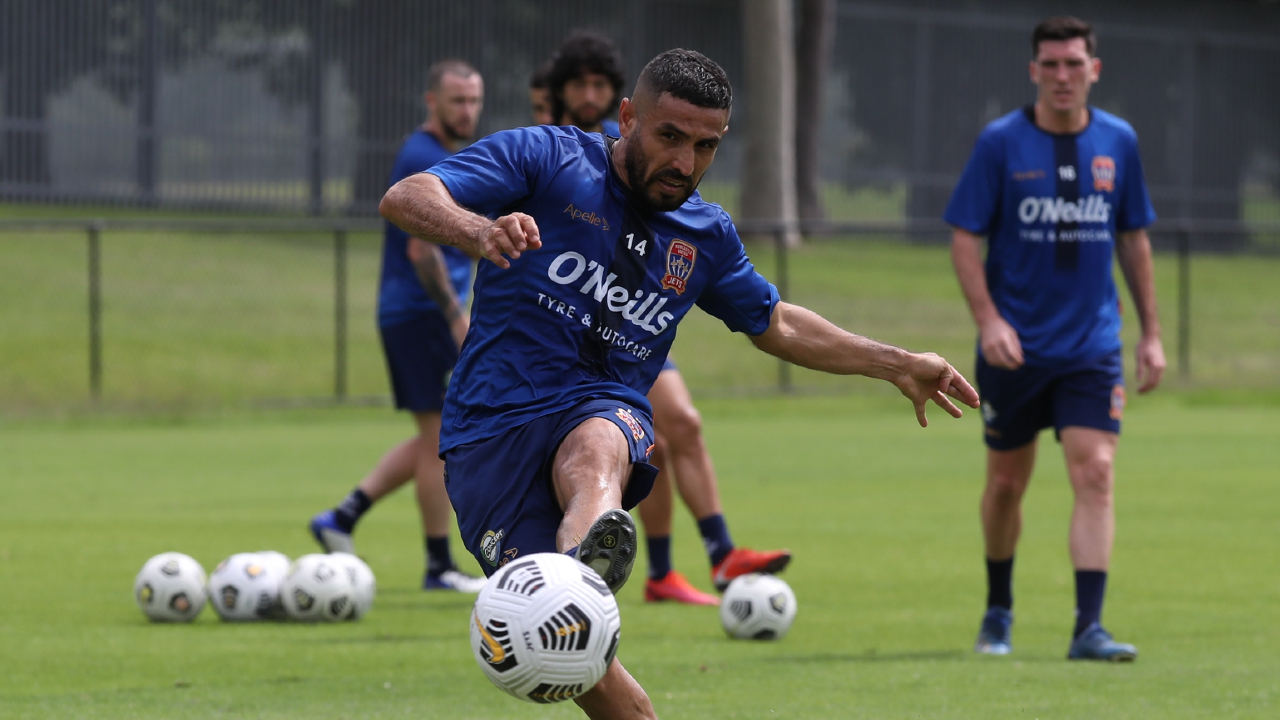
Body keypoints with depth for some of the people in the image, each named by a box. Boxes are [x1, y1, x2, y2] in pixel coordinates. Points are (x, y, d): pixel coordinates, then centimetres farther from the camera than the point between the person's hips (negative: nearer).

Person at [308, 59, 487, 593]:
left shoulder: (437, 157, 17)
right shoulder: (426, 160, -15)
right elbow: (421, 251, -20)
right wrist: (456, 316, -20)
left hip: (408, 314, 10)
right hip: (423, 313, -10)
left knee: (436, 440, 14)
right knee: (440, 439, -4)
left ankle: (342, 518, 11)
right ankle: (440, 565, 1)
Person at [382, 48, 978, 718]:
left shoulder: (705, 236, 17)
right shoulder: (546, 160, 0)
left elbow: (775, 324, 36)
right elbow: (404, 198, -11)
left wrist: (897, 366, 32)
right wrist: (479, 231, -32)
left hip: (605, 415, 3)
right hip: (492, 429, -3)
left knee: (593, 449, -39)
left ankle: (587, 562, -69)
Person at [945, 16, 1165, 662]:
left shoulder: (1118, 143, 4)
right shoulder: (1000, 143, -5)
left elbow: (1133, 240, 13)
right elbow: (965, 239, -5)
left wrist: (1150, 334, 11)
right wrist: (987, 320, -17)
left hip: (1091, 346, 1)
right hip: (1015, 344, -1)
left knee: (1095, 474, -13)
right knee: (1006, 482, 9)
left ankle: (1088, 628, -16)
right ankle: (998, 612, 30)